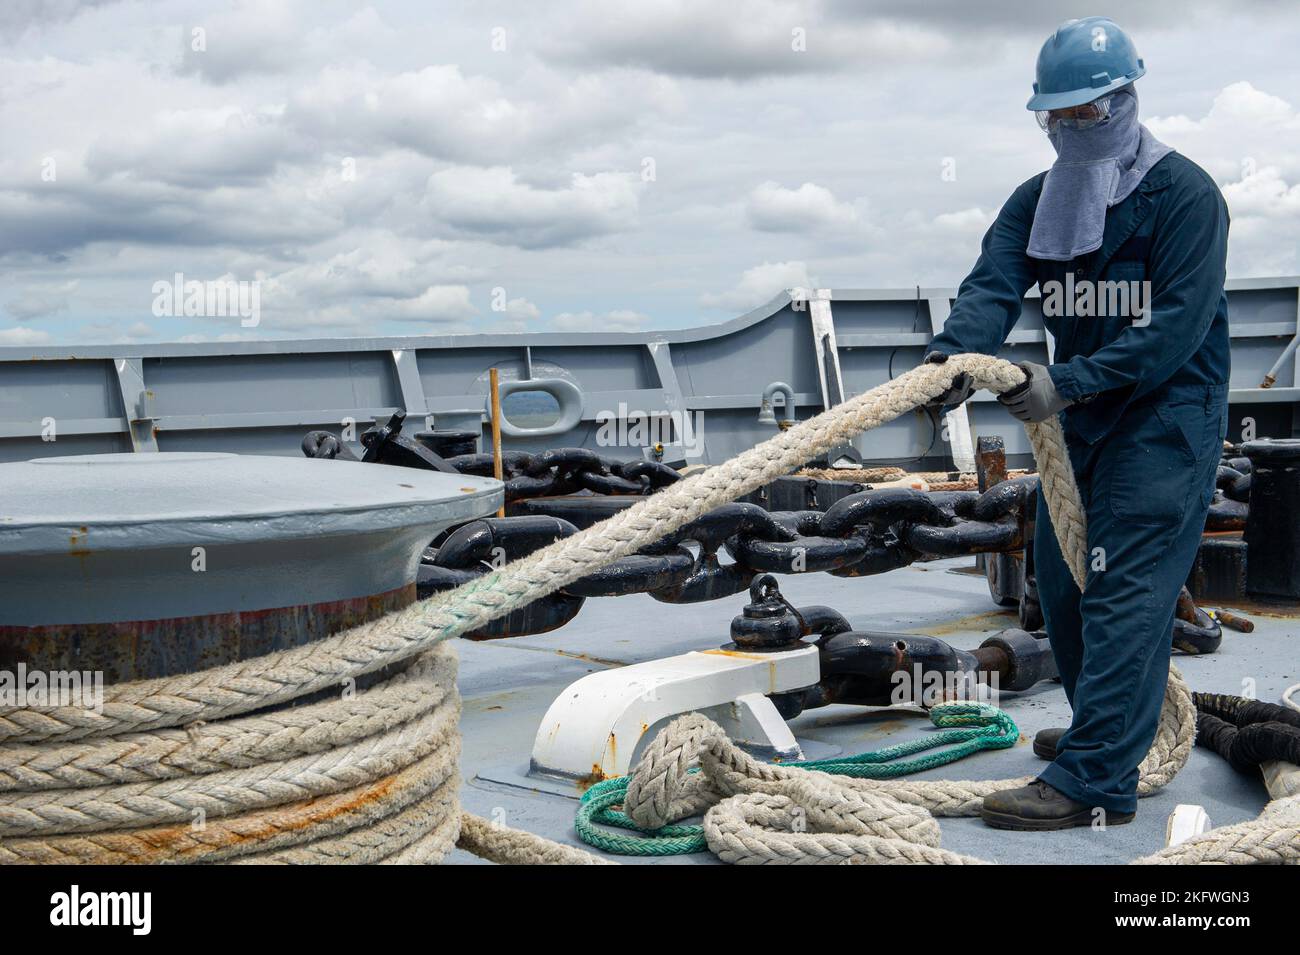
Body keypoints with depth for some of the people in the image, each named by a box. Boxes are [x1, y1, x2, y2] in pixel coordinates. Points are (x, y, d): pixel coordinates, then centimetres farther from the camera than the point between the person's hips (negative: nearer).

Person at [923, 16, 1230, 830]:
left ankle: (1094, 782, -13)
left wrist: (1067, 382, -28)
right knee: (1062, 578, 14)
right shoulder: (1038, 199, 8)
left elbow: (1177, 327, -20)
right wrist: (957, 352, -30)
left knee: (1124, 592, -13)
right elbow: (994, 282, -8)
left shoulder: (1183, 193, -12)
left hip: (1167, 417, -8)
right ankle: (1109, 733, 33)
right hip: (1083, 415, 8)